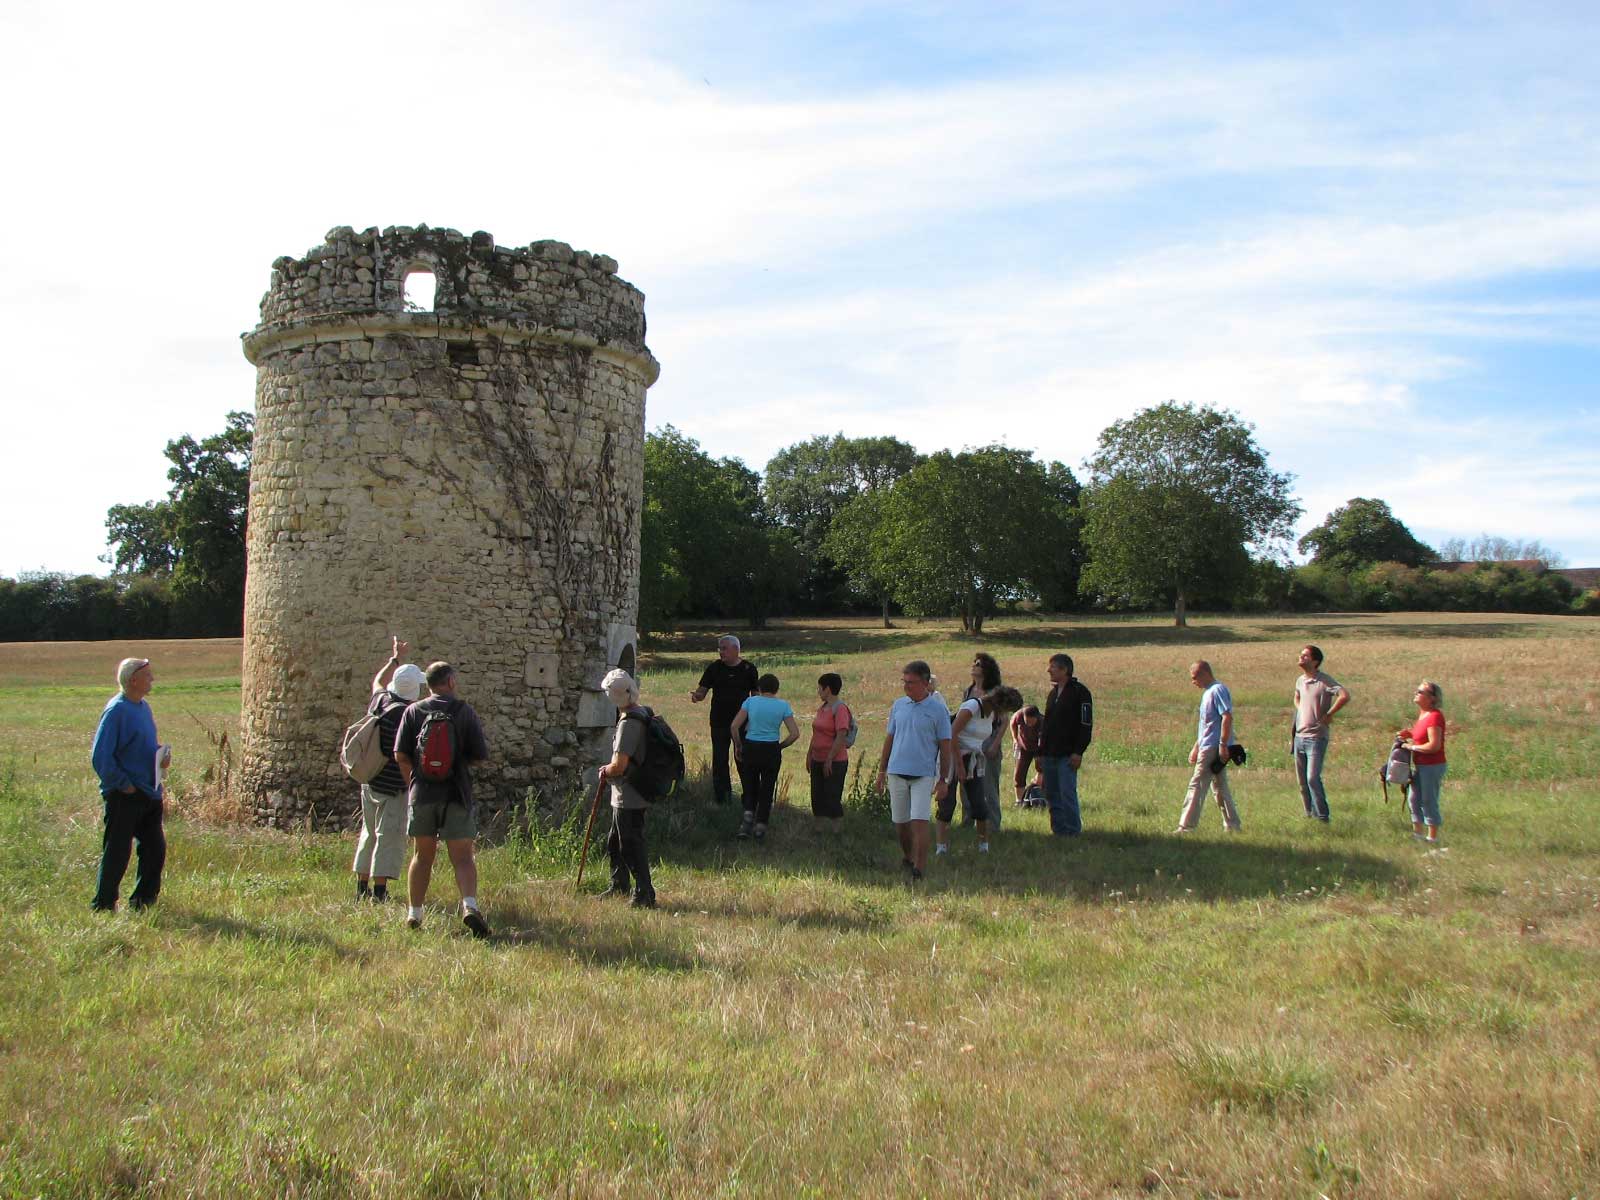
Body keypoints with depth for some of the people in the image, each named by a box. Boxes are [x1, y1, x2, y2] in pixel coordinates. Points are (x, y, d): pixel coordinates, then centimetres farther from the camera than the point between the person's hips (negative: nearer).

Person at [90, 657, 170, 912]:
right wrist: (123, 785, -15)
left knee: (155, 849, 11)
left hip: (149, 793, 8)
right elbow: (100, 756, -18)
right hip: (124, 797, -8)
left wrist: (162, 756, 3)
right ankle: (103, 906, 11)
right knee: (117, 853, -1)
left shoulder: (144, 707, 11)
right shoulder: (116, 710, -16)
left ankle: (143, 902, 23)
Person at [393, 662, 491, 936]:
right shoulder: (464, 711, -1)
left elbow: (400, 755, 0)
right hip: (457, 794, -2)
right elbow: (481, 756, -3)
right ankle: (469, 905, -22)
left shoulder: (413, 711, 5)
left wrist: (412, 782, 16)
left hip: (422, 792, 2)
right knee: (462, 857, -2)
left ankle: (414, 913, 17)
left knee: (423, 854, 15)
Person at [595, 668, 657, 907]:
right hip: (631, 796, 10)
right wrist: (611, 768, 13)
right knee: (615, 843, 22)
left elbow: (619, 766, -25)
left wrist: (606, 771, -4)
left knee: (631, 845, -2)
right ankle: (620, 887, 36)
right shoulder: (643, 713, 8)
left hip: (628, 797, -10)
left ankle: (644, 895, 2)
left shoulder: (629, 723, -23)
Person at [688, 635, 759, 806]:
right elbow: (702, 691, 0)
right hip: (719, 722, 1)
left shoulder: (748, 668, 0)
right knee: (719, 761, 6)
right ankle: (722, 797, 16)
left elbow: (755, 695, 6)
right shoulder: (714, 668, 2)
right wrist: (696, 696, -24)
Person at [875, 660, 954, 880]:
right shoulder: (898, 705, 7)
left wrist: (943, 780, -4)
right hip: (897, 772, 4)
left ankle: (919, 869, -7)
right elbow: (889, 738, 14)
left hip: (924, 774, -4)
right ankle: (907, 857, 33)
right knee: (900, 822, 12)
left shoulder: (938, 709, -5)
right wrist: (882, 770, 12)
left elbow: (945, 746, -2)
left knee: (919, 821, -10)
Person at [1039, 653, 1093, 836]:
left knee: (1067, 793, -10)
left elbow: (1086, 724, -12)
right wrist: (1041, 753, 17)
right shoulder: (1053, 693, 18)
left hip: (1068, 756, -8)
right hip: (1050, 755, 8)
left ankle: (1072, 831, -2)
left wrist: (1078, 752, -18)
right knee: (1051, 795, 8)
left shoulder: (1079, 692, -7)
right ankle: (1058, 830, 14)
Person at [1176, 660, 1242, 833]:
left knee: (1197, 785, -8)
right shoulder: (1208, 692, 19)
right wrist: (1196, 747, 25)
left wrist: (1223, 745, -24)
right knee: (1220, 787, 13)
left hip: (1213, 747, -10)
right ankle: (1232, 826, 18)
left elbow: (1227, 717, -21)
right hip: (1208, 746, 10)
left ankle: (1186, 827, -6)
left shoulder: (1218, 690, -13)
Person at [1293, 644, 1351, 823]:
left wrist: (1328, 714, -19)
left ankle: (1322, 817, -5)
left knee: (1313, 778, -15)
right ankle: (1309, 815, 21)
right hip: (1299, 737, 8)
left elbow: (1345, 695, -27)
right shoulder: (1300, 680, 11)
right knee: (1302, 781, 10)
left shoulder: (1325, 681, -12)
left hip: (1316, 738, -8)